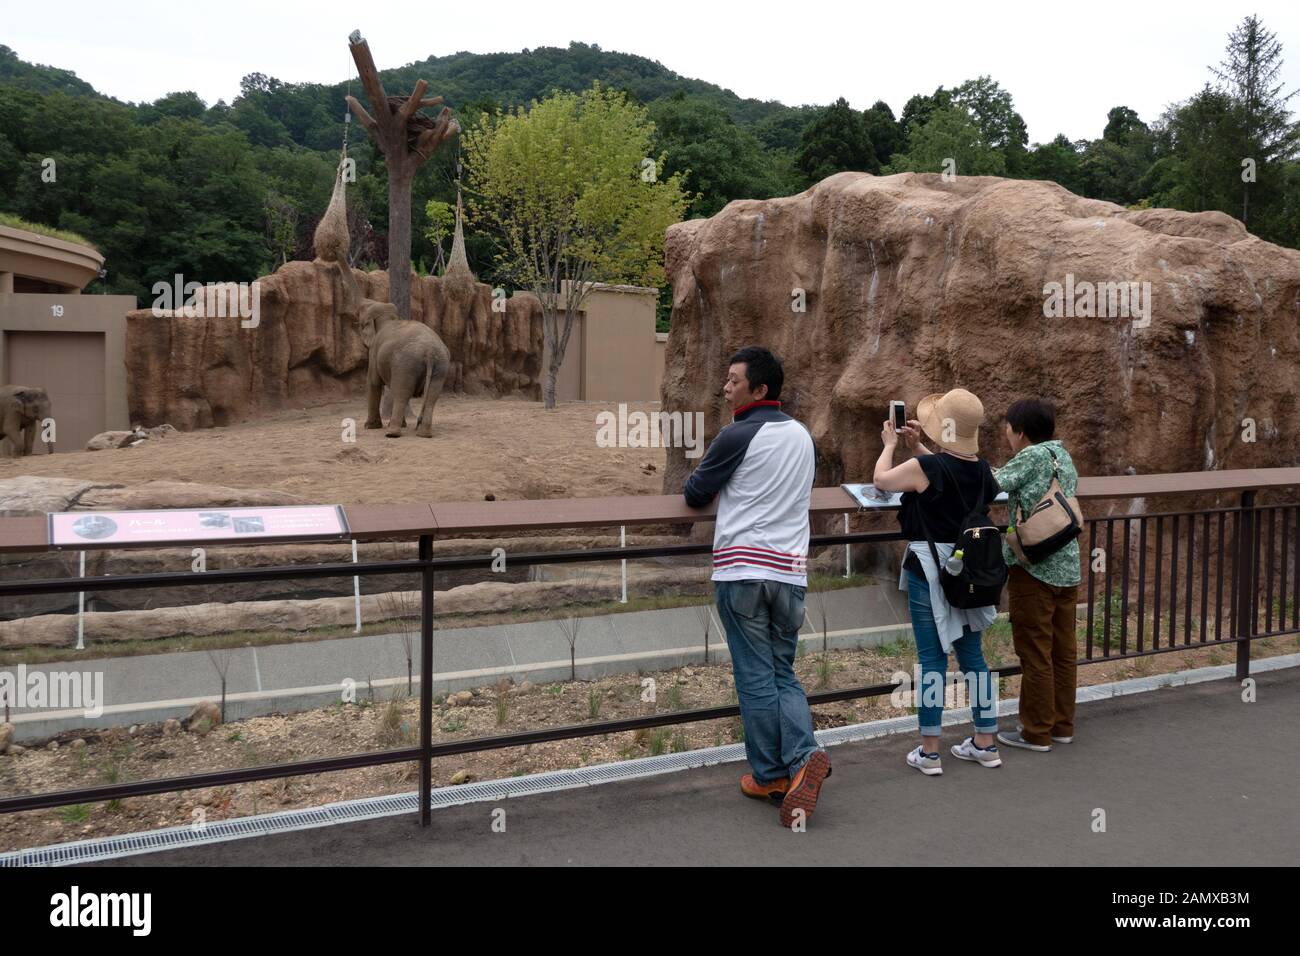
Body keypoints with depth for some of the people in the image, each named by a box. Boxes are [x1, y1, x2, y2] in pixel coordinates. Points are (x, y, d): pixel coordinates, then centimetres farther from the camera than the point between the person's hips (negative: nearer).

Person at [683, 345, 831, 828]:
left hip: (742, 569, -5)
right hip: (790, 570, 6)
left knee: (755, 676, 4)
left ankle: (769, 776, 11)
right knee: (783, 672, 14)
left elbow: (695, 495, 1)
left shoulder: (738, 435, -8)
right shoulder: (802, 435, 12)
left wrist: (697, 479, 23)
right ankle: (805, 756, -5)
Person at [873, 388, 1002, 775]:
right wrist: (918, 447, 23)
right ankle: (985, 743, 23)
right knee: (972, 654, 15)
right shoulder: (981, 469, 0)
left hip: (931, 570, -6)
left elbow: (880, 479, -1)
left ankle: (929, 752, 6)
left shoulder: (926, 468, -18)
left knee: (932, 659, 0)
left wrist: (890, 445, 15)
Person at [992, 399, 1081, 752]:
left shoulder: (1033, 456, -12)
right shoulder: (1063, 455, 13)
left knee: (1035, 654, 1)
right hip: (1067, 567, 8)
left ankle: (1036, 733, 9)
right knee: (1064, 651, 13)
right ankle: (1062, 725, 23)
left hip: (1035, 568, -8)